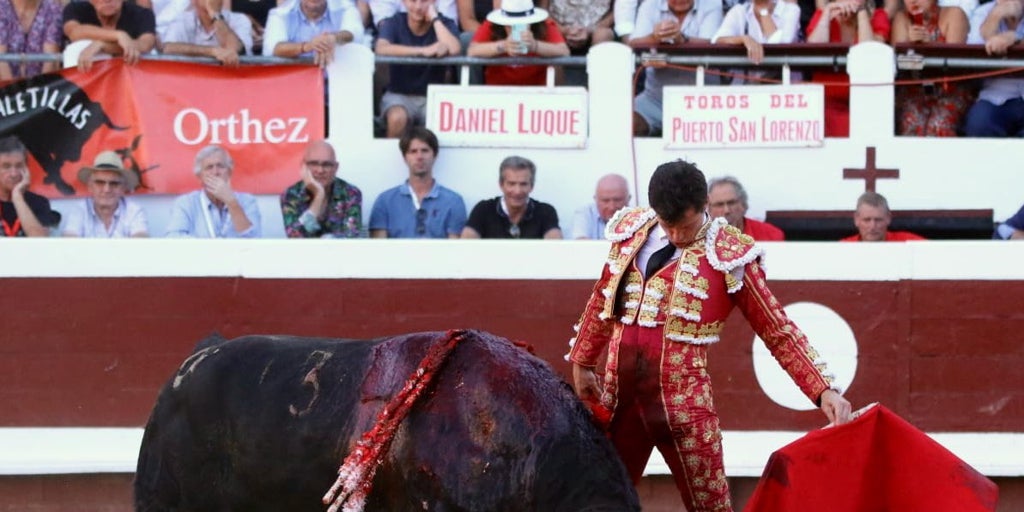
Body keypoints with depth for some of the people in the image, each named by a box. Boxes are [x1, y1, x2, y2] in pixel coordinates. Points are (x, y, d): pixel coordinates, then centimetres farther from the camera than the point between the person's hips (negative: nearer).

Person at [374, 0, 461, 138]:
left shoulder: (445, 24, 1)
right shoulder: (394, 23, -2)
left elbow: (454, 50, -21)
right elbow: (381, 49, -24)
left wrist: (434, 18, -14)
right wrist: (423, 51, -31)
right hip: (399, 94, 0)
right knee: (397, 118, -34)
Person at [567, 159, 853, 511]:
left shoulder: (728, 256, -7)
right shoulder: (629, 231, 6)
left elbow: (779, 331, -4)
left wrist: (823, 391, -12)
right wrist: (582, 362, 29)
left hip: (682, 400, -4)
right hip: (617, 393, 4)